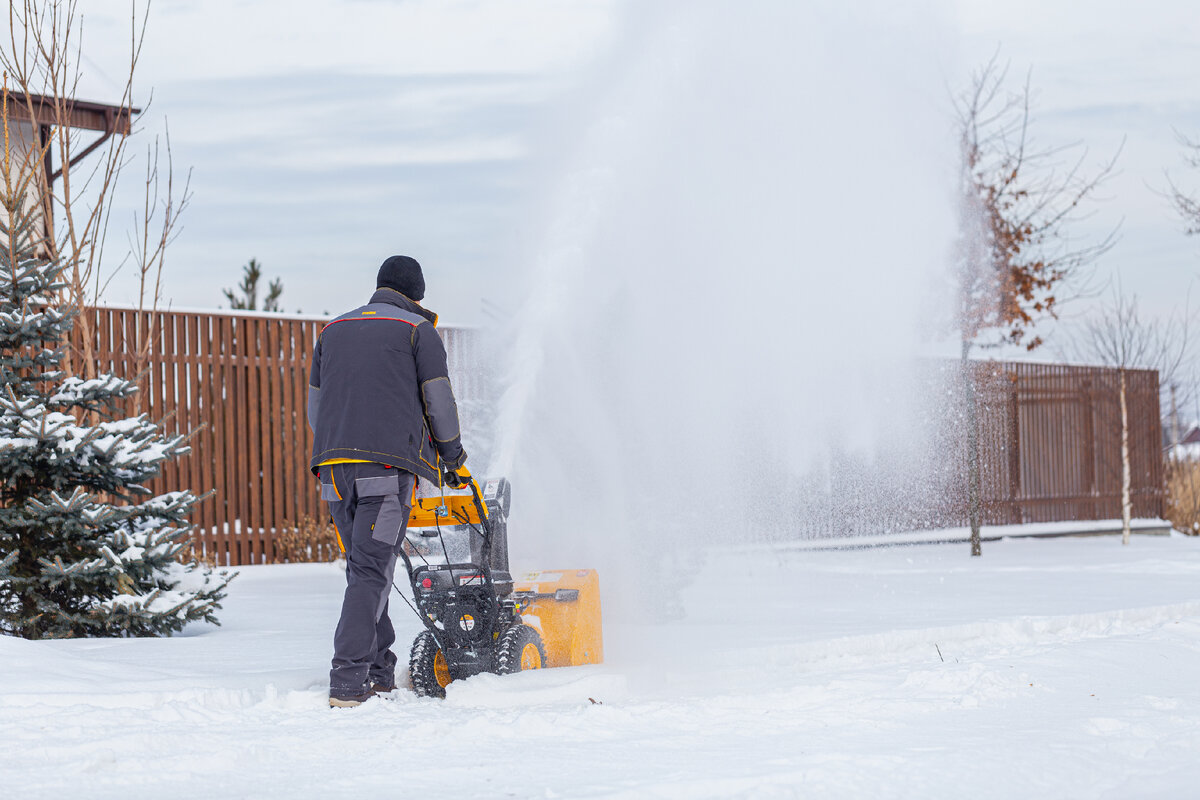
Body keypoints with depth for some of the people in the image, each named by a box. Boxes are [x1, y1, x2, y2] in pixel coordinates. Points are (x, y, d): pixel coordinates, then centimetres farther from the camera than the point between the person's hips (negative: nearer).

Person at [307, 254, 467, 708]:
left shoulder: (334, 330, 21)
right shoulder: (417, 330, 6)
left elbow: (315, 405, 23)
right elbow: (439, 400, 3)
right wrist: (452, 454, 17)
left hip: (334, 466, 5)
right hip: (388, 464, -5)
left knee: (364, 566, 14)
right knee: (371, 571, -9)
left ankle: (379, 674, 14)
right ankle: (347, 683, -18)